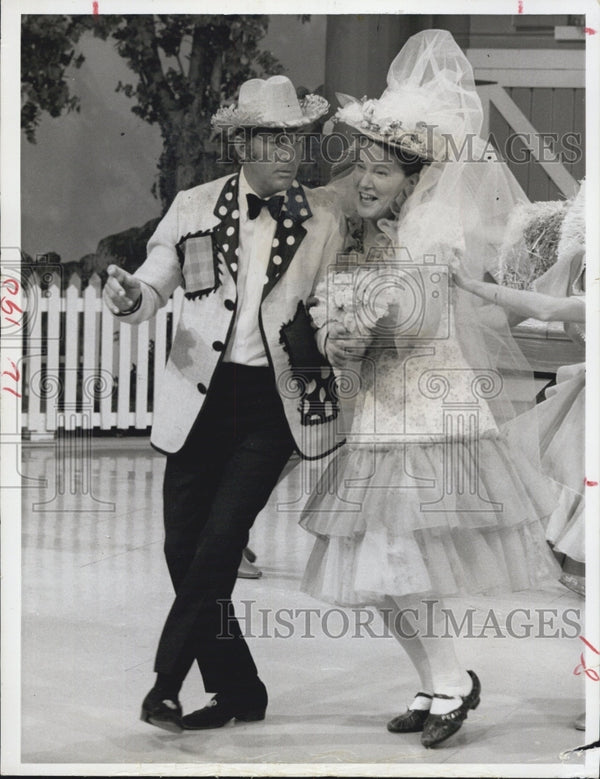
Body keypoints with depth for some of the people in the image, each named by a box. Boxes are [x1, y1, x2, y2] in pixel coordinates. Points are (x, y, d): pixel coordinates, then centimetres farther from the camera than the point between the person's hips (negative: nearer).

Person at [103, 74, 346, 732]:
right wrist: (130, 296, -16)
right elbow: (153, 285, 4)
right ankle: (237, 690, 15)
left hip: (274, 403, -1)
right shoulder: (194, 208, 6)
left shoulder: (324, 220, 7)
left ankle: (166, 684, -1)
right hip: (201, 396, 2)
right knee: (184, 547, 0)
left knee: (218, 542, -12)